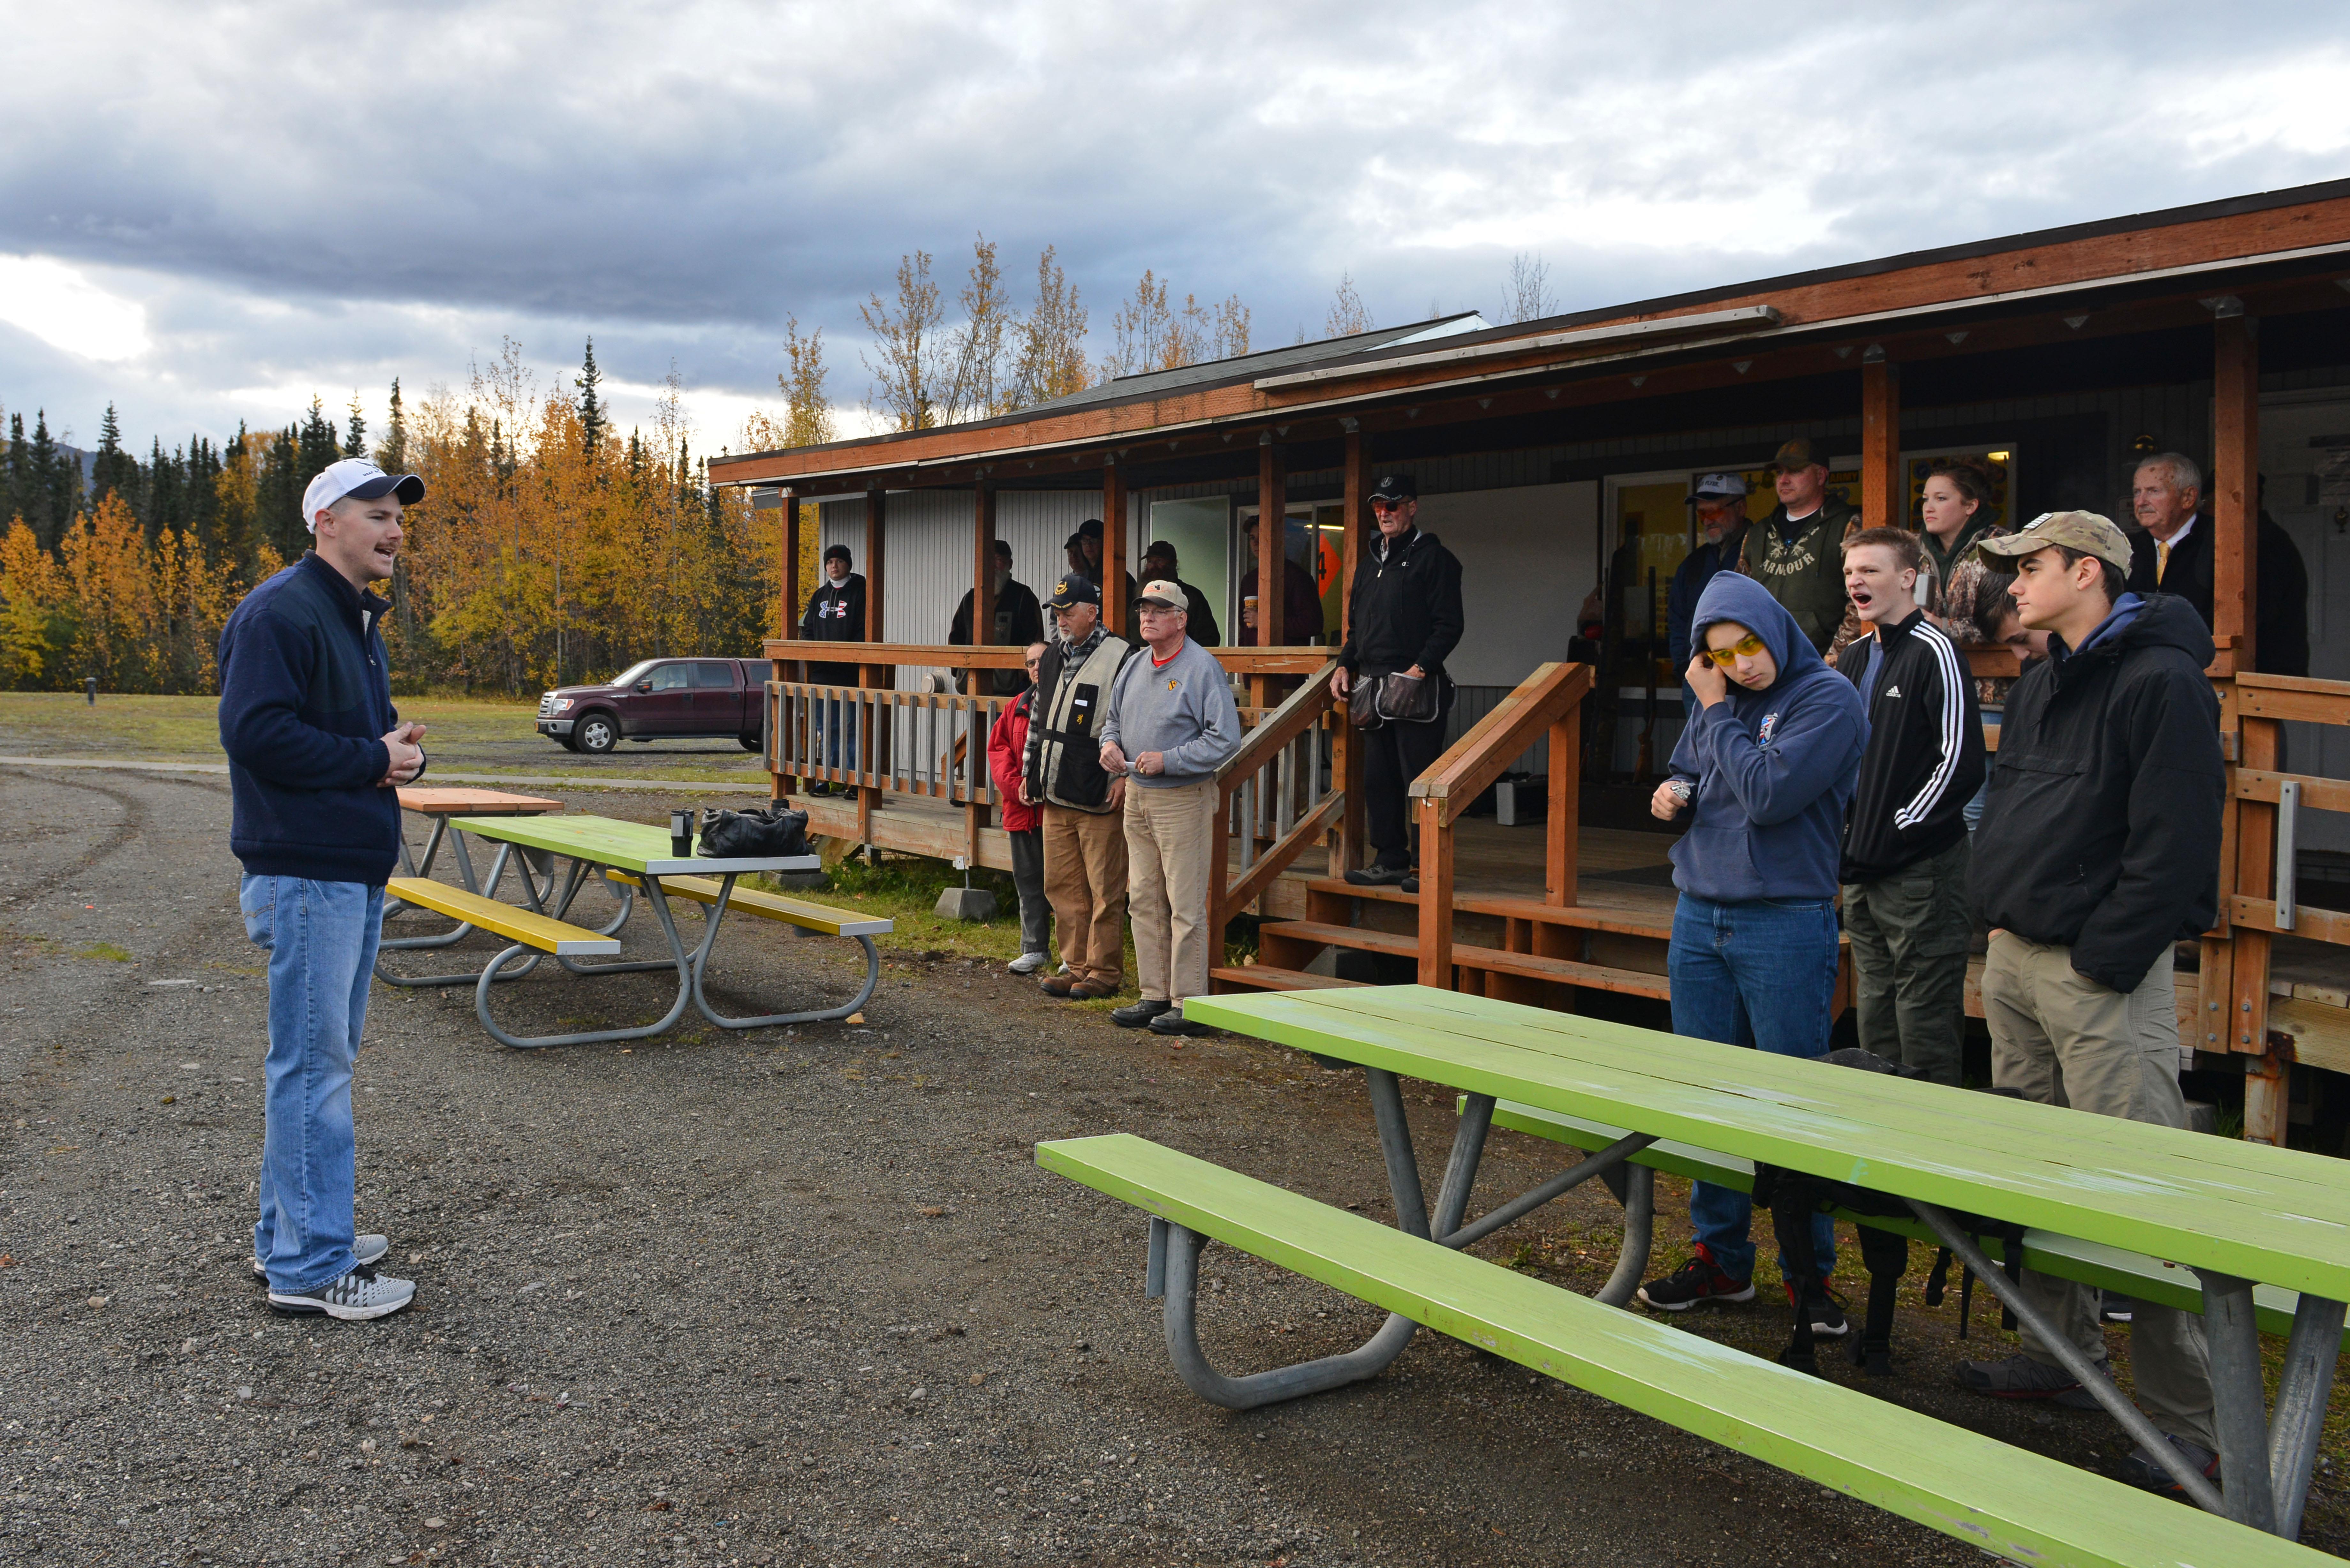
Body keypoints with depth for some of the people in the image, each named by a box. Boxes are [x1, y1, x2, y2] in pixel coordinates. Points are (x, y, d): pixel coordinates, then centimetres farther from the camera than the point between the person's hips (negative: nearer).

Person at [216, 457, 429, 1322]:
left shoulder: (358, 618, 18)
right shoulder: (280, 612, -13)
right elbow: (255, 732, -23)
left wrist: (402, 749, 1)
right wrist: (372, 758, -17)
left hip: (358, 873, 10)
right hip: (304, 871, -10)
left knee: (322, 1056, 16)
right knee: (313, 1063, -5)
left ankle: (292, 1233, 27)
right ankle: (310, 1265, 2)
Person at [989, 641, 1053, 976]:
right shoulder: (1019, 706, 15)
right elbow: (998, 747, 14)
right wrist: (1014, 785, -2)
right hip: (1022, 810, 6)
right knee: (1028, 881, 12)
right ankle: (1035, 949, 22)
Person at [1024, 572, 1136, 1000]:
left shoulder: (1121, 657, -7)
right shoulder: (1053, 657, 16)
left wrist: (1125, 776, -15)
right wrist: (1029, 771, 24)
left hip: (1100, 798, -7)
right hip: (1056, 796, 8)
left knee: (1105, 892, -1)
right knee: (1063, 887, 11)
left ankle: (1104, 972, 8)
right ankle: (1077, 966, 21)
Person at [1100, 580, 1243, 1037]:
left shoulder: (1202, 668, -11)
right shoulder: (1134, 666, 13)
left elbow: (1225, 738, -17)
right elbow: (1114, 717, 24)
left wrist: (1168, 760, -21)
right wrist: (1110, 743, 1)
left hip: (1183, 799, -8)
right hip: (1137, 797, 8)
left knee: (1186, 905, -5)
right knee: (1144, 901, 11)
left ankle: (1190, 1004, 1)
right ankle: (1155, 996, 19)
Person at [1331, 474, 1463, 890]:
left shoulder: (1433, 558, -2)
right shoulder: (1369, 562, 20)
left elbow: (1449, 626, -9)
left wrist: (1420, 669, -18)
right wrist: (1345, 665, 10)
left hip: (1418, 686, -7)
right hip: (1372, 685, 7)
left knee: (1418, 778, -6)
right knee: (1378, 778, 9)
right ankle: (1391, 860, 17)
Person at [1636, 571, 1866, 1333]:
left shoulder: (1828, 698, -8)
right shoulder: (1717, 701, 10)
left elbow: (1769, 794, -19)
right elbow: (1685, 776, 23)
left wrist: (1717, 712, -9)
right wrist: (1671, 795, 0)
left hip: (1785, 922, -6)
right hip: (1699, 920, 6)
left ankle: (1809, 1271, 14)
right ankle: (1720, 1256, 23)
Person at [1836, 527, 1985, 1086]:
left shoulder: (1934, 652, -11)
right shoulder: (1855, 658, 14)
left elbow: (1961, 763, -17)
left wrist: (1899, 830, -15)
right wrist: (1852, 829, 10)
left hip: (1920, 869, -8)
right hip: (1862, 869, 9)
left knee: (1925, 1028, -3)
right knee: (1874, 1022, 15)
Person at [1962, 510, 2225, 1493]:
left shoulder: (2162, 683, -12)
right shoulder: (2041, 683, 16)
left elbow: (2172, 844, -17)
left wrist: (2104, 960, -19)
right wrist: (2005, 930, 14)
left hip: (2100, 974, -9)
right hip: (2015, 960, 9)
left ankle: (2186, 1424, 2)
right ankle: (2062, 1355, 30)